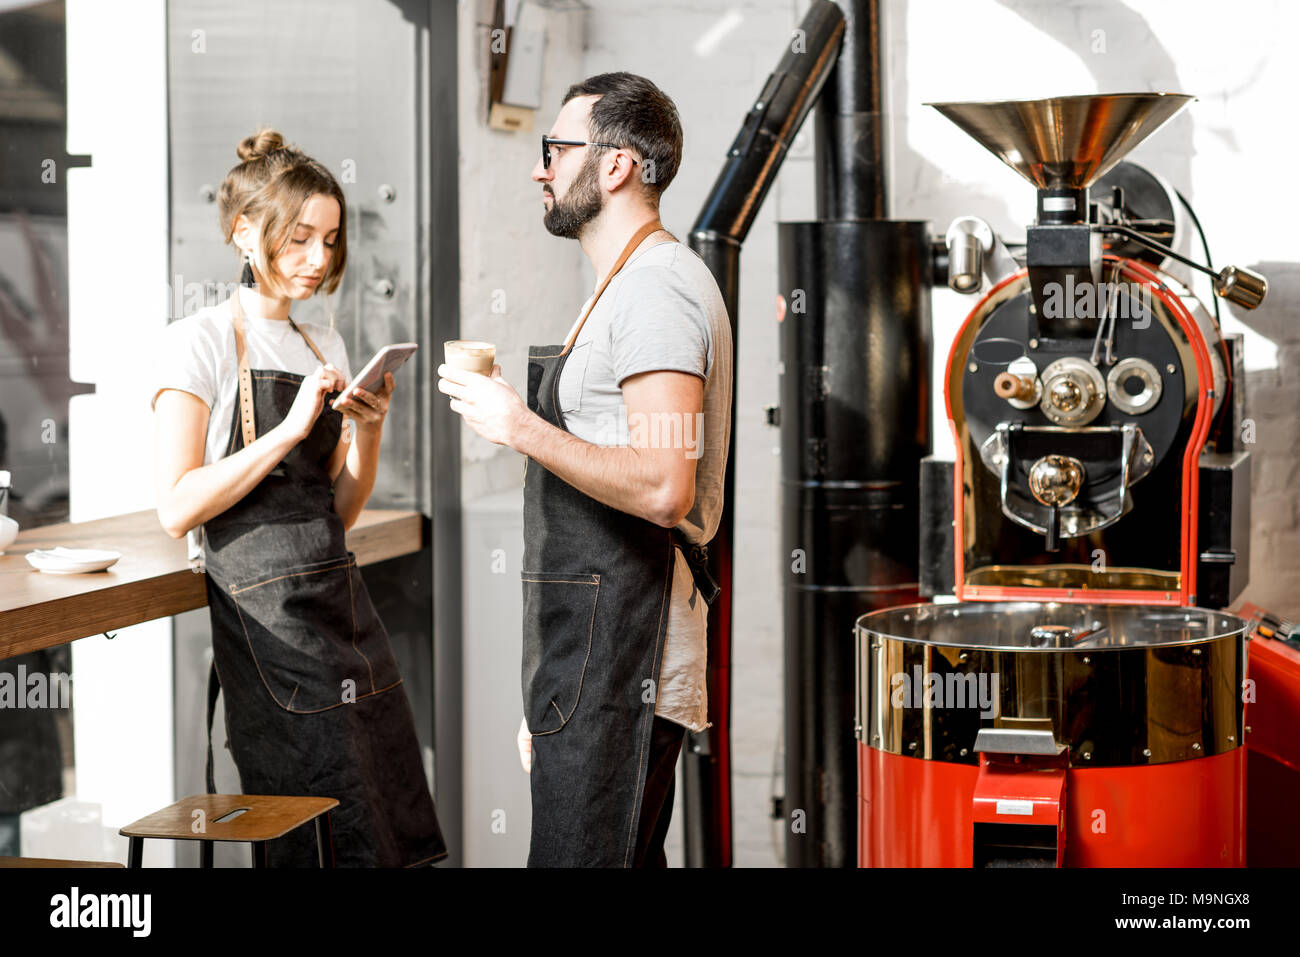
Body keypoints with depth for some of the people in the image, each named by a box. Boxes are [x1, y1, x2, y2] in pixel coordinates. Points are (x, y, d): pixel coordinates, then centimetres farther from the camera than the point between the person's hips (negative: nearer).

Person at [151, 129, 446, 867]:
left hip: (342, 602, 7)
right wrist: (290, 429, -16)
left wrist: (368, 430, -1)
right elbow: (178, 509, -12)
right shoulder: (201, 342, -4)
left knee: (398, 830, 4)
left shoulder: (326, 347, 16)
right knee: (332, 839, -5)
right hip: (265, 613, -7)